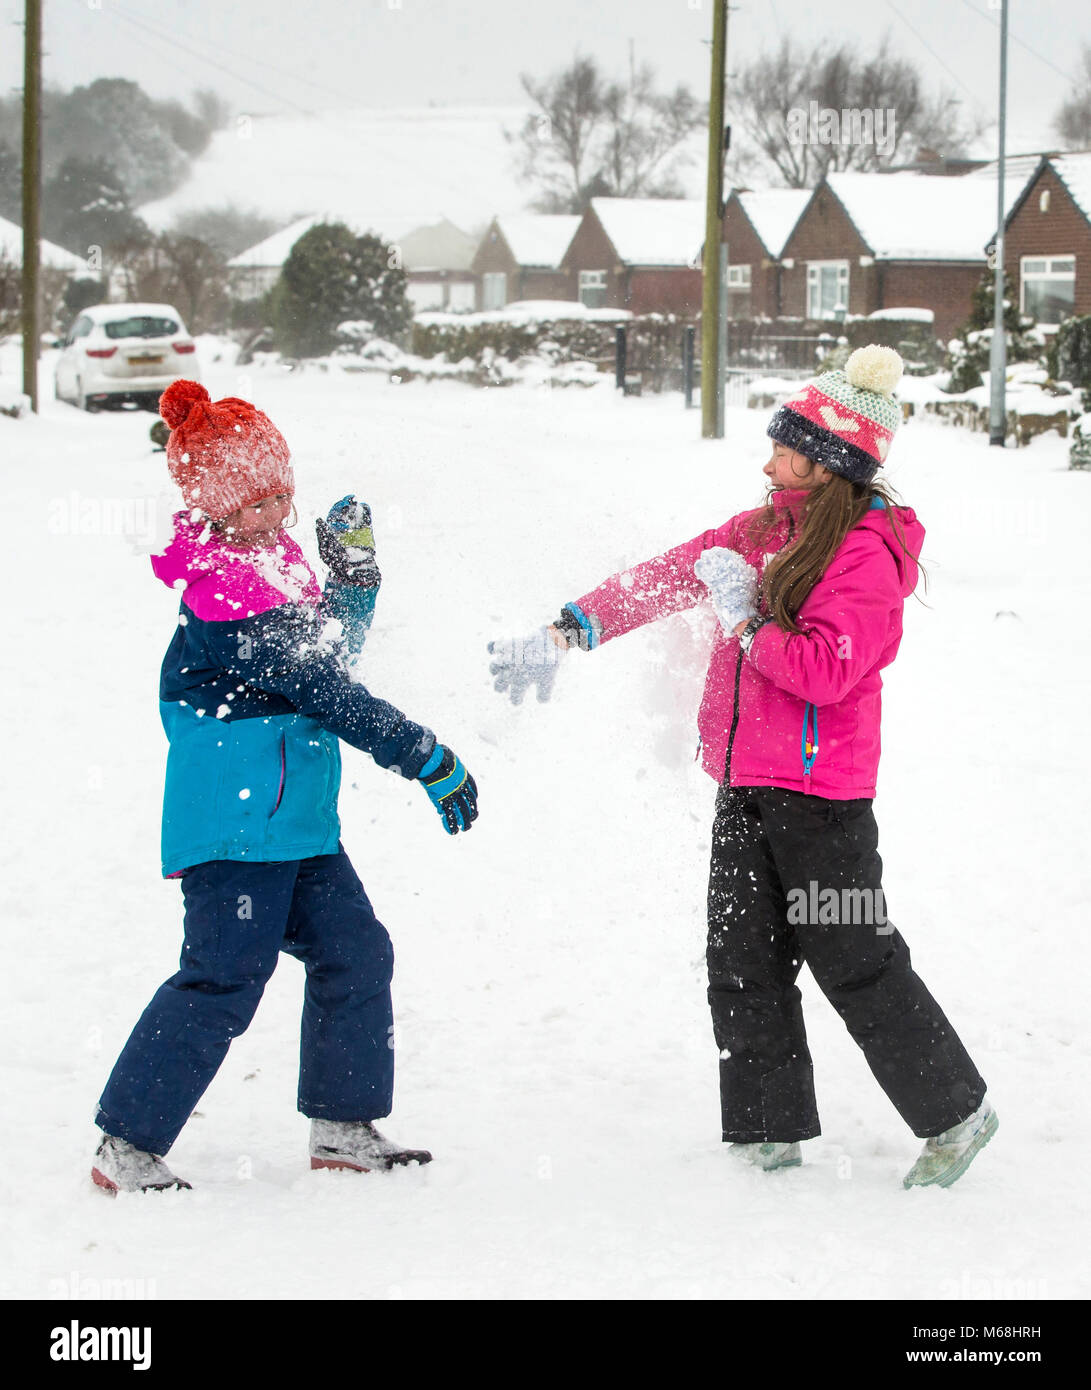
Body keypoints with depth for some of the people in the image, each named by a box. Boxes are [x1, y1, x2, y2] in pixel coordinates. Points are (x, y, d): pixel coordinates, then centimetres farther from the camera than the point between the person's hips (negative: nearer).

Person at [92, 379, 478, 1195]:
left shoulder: (275, 561, 11)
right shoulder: (230, 596, -21)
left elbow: (325, 657, 23)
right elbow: (329, 693, -21)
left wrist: (355, 578, 7)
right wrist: (431, 761, -17)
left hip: (296, 823, 10)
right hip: (235, 830, -10)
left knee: (355, 953, 11)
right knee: (222, 981, -10)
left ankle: (343, 1129, 20)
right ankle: (127, 1146, -4)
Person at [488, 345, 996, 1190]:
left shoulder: (866, 558, -13)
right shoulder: (764, 531, 12)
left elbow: (826, 670, -24)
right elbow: (666, 577, 15)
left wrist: (744, 616, -17)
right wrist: (568, 634, 10)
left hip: (819, 795, -8)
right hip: (747, 790, 8)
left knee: (858, 965, -3)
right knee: (743, 966, 8)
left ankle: (956, 1114, 10)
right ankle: (771, 1134, 16)